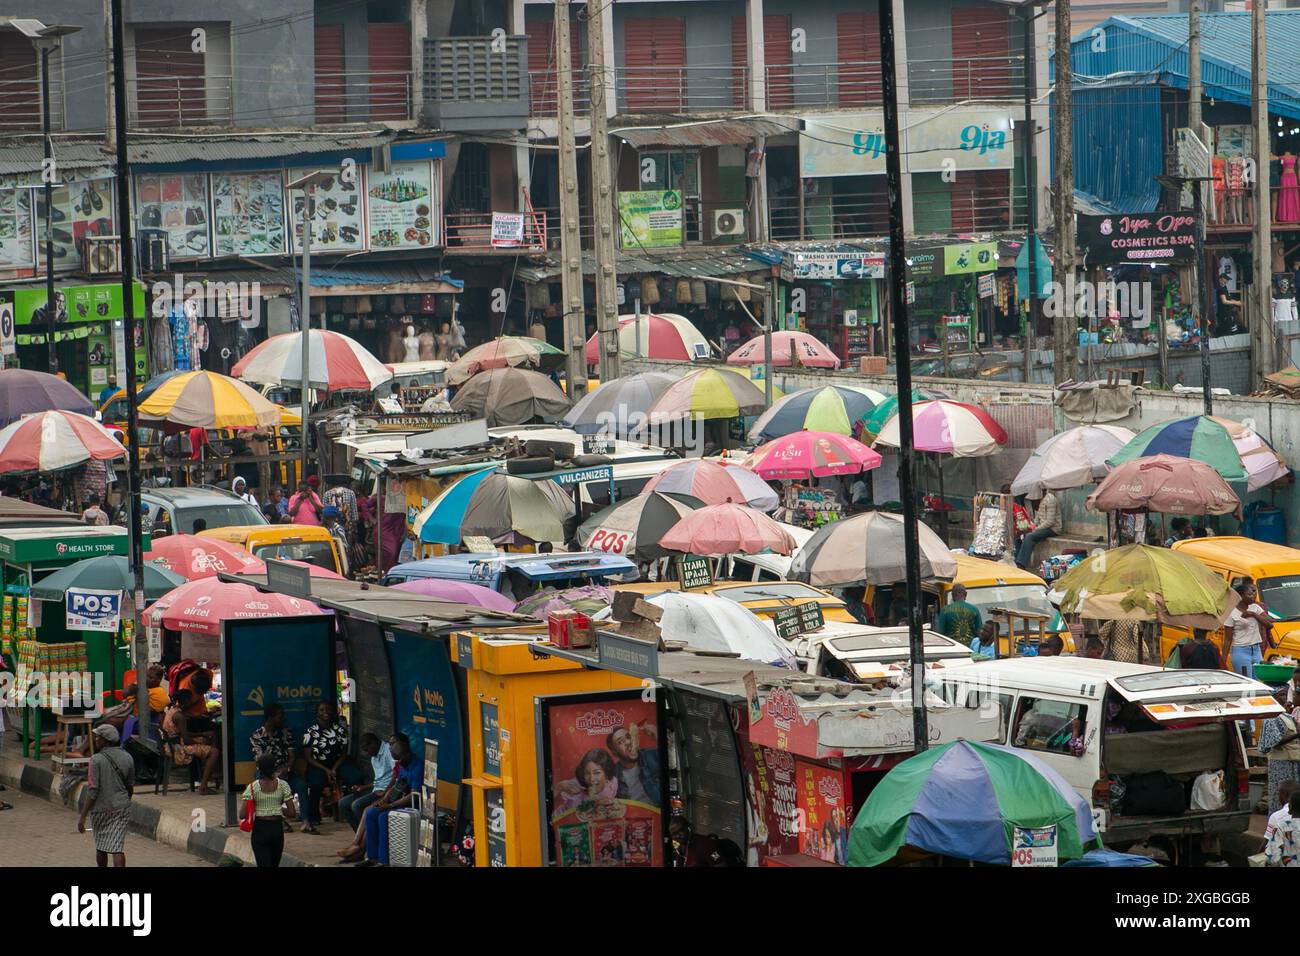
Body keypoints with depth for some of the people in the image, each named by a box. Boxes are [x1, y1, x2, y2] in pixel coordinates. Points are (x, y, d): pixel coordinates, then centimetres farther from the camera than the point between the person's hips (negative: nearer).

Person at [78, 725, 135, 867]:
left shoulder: (97, 759, -14)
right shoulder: (127, 758, 1)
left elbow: (92, 791, -17)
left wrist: (83, 817, -14)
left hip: (101, 808, -3)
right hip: (121, 807, 3)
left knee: (100, 847, 16)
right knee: (116, 847, -3)